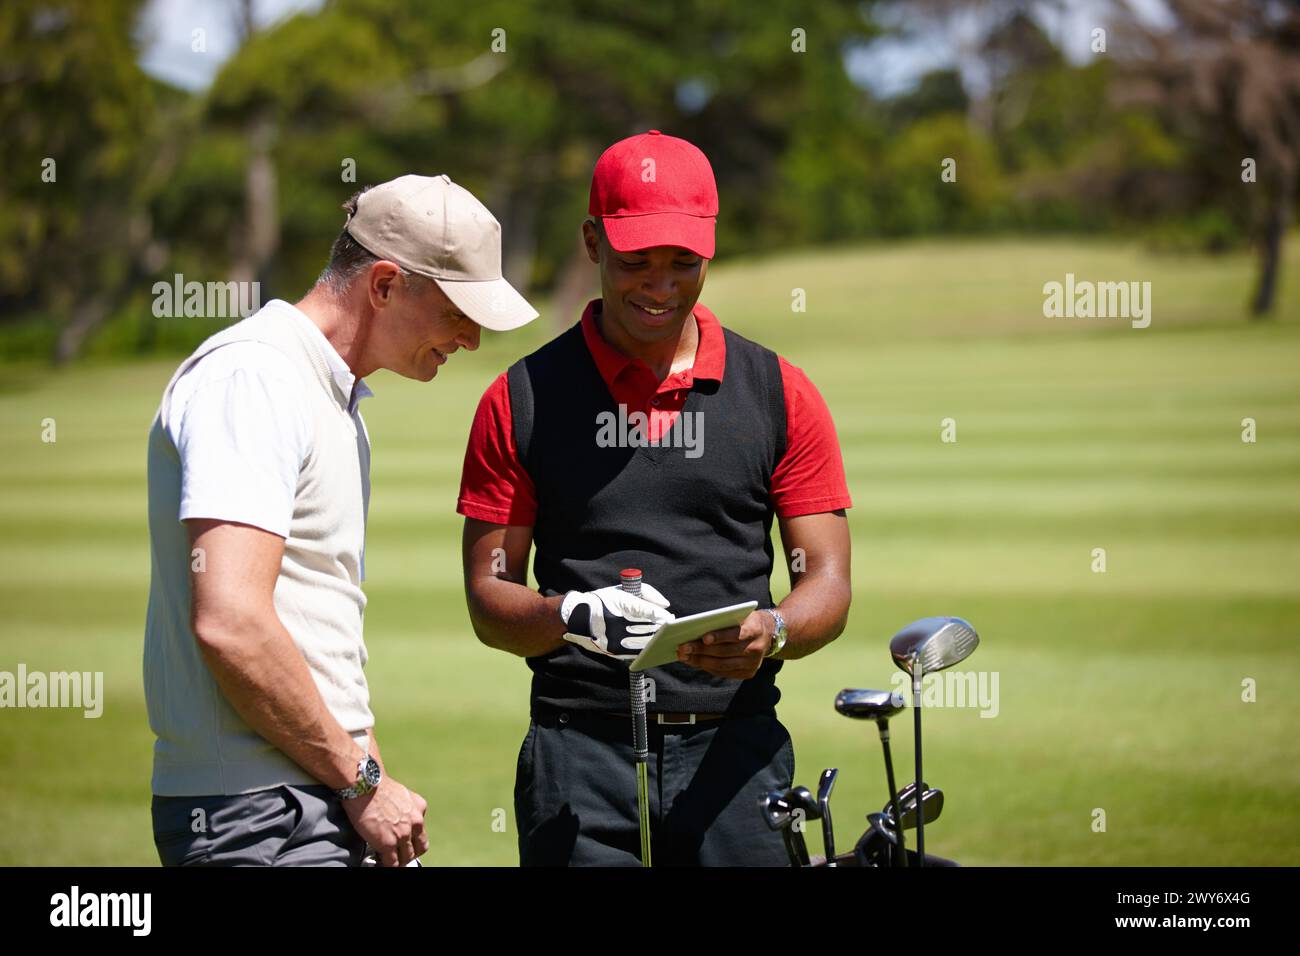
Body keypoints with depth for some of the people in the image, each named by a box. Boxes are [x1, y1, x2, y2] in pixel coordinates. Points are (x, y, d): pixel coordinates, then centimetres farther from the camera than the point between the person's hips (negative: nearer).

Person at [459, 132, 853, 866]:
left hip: (734, 749, 1)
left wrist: (772, 634, -16)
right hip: (580, 751, 0)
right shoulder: (523, 400, 7)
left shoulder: (781, 395, 8)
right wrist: (572, 617, -17)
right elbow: (489, 597, 5)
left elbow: (828, 583, 6)